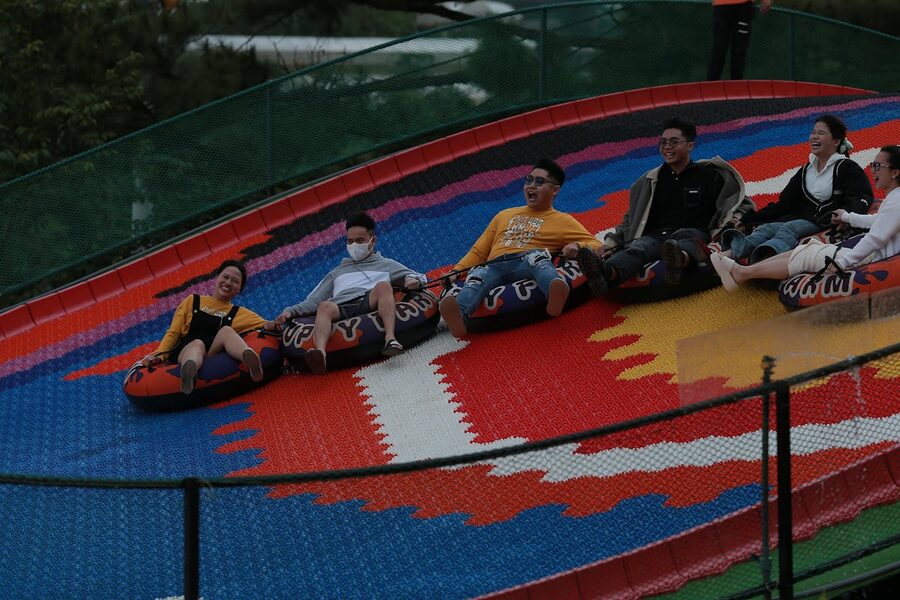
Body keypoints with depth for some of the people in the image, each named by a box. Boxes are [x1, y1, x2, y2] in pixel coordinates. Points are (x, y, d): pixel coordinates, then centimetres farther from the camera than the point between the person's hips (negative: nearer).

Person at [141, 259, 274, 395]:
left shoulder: (239, 313, 27)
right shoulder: (192, 301, 24)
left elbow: (266, 325, 14)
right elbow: (173, 333, 18)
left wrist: (277, 325, -10)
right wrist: (159, 355, 2)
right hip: (185, 352, -1)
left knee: (226, 331, -30)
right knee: (197, 344, -37)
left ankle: (248, 357, -65)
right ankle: (189, 368, -75)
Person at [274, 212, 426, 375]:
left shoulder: (385, 265, 35)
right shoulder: (337, 272, 41)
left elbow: (418, 276, 25)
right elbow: (313, 301, 33)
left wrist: (412, 279, -1)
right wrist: (290, 312, 15)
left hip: (369, 303, -1)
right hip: (341, 308, 1)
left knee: (383, 285, -33)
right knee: (325, 306, -34)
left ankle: (390, 338, -54)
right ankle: (320, 353, -62)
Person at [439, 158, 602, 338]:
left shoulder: (562, 221, 23)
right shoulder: (505, 216, 36)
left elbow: (595, 245, 13)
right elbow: (479, 251, 33)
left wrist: (577, 246, -11)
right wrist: (456, 271, 16)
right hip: (494, 267, 2)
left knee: (538, 255, -36)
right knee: (478, 275, -32)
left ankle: (555, 292, -68)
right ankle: (460, 314, -64)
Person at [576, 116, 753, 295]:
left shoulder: (709, 176, 17)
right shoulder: (649, 182, 27)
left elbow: (742, 205, 15)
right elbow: (631, 219, 30)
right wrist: (610, 244, 13)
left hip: (695, 235, -2)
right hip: (656, 238, 2)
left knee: (686, 235, -40)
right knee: (638, 248, -34)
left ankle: (681, 258, -78)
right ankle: (606, 273, -69)